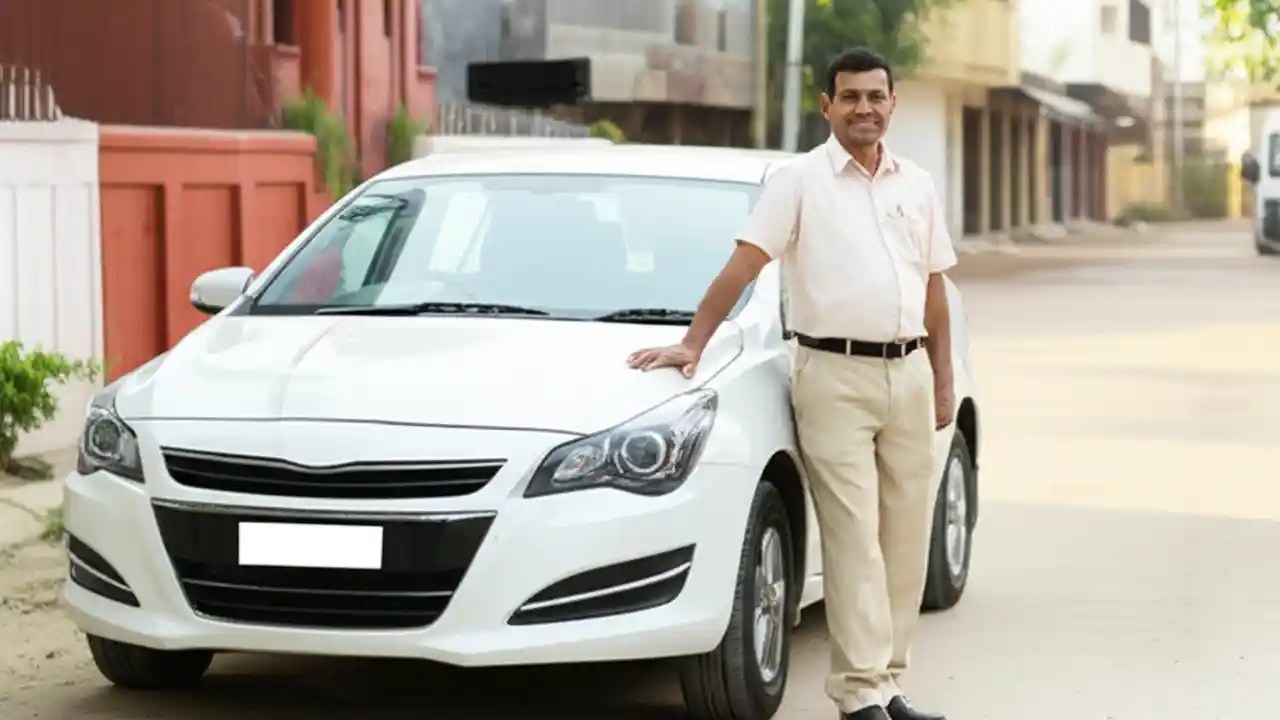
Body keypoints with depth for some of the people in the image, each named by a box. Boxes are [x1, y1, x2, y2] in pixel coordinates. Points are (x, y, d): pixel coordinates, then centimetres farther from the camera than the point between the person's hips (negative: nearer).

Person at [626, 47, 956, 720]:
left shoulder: (916, 186, 13)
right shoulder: (800, 180, -2)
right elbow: (743, 264, -9)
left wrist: (943, 382, 14)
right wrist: (692, 344, -18)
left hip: (907, 373, 5)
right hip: (836, 378, -5)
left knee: (905, 538, 6)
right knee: (854, 539, -8)